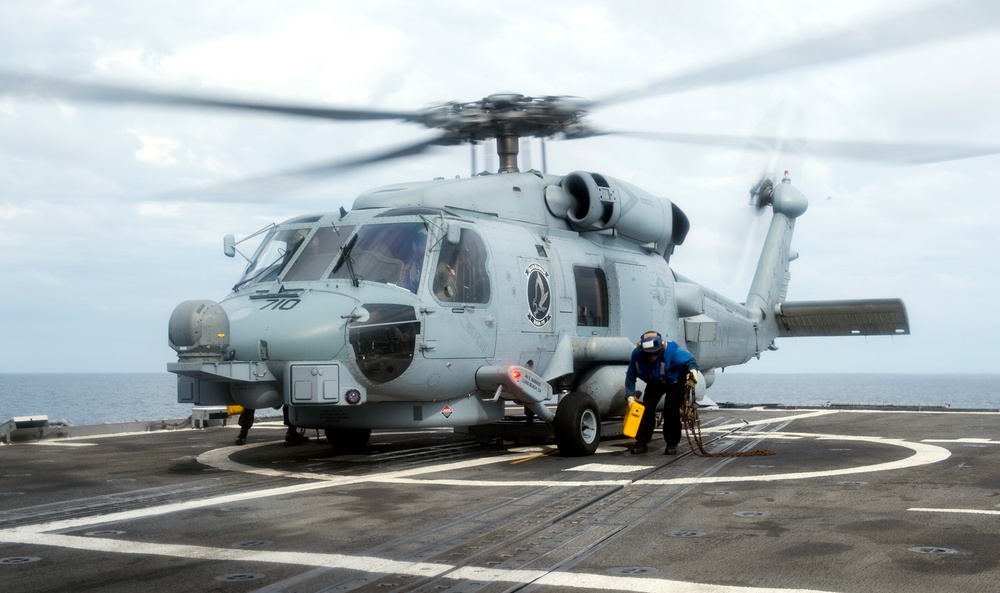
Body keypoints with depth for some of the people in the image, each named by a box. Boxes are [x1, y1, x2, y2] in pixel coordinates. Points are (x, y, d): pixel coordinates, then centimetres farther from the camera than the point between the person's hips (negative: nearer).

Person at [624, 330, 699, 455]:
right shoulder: (637, 355, -27)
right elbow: (630, 376, -15)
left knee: (670, 409, -17)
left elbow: (690, 360, -24)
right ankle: (642, 442, 0)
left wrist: (692, 369, -46)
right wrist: (630, 395, -25)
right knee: (647, 407, -9)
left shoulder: (672, 351, -37)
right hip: (655, 383, 3)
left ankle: (672, 443, -4)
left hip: (674, 382, -3)